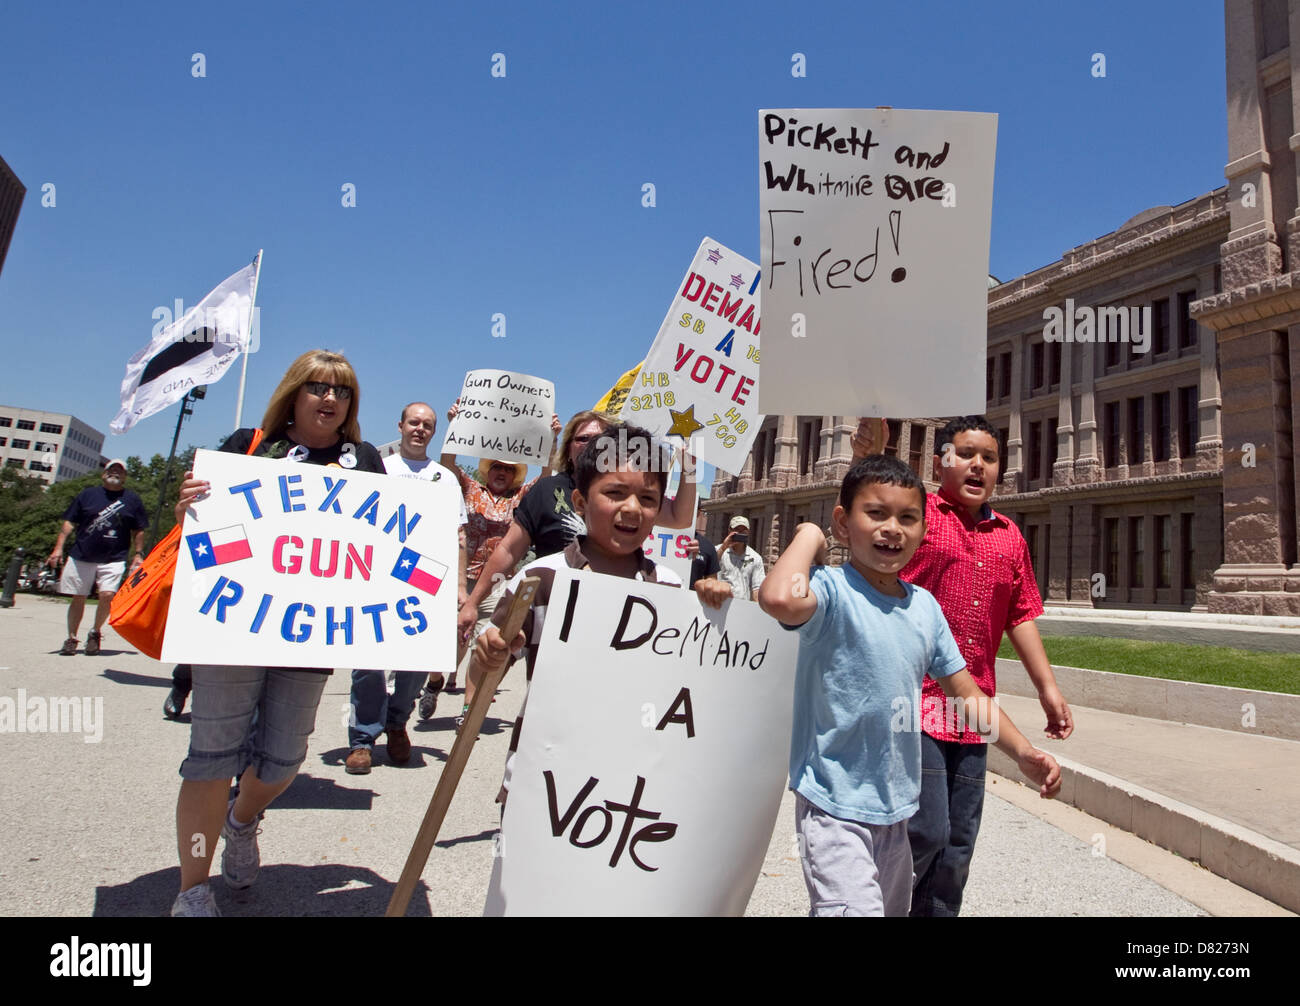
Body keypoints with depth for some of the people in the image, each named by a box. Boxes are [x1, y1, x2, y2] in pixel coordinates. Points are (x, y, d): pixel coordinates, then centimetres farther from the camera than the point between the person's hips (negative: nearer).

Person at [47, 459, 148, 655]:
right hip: (81, 556, 2)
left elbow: (138, 531, 12)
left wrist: (138, 554, 4)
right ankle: (71, 638, 18)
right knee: (78, 598, 5)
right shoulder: (87, 494, 10)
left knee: (107, 595, -16)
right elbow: (69, 522, 9)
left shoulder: (132, 500, 9)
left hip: (113, 560, -1)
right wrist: (58, 547, 1)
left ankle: (95, 632, 6)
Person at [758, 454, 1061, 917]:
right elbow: (778, 599, -41)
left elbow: (968, 694, 13)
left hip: (896, 805, 7)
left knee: (894, 907, 25)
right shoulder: (832, 588, -17)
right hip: (836, 804, -7)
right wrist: (808, 534, -23)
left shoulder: (925, 605, 4)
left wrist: (1023, 752, 1)